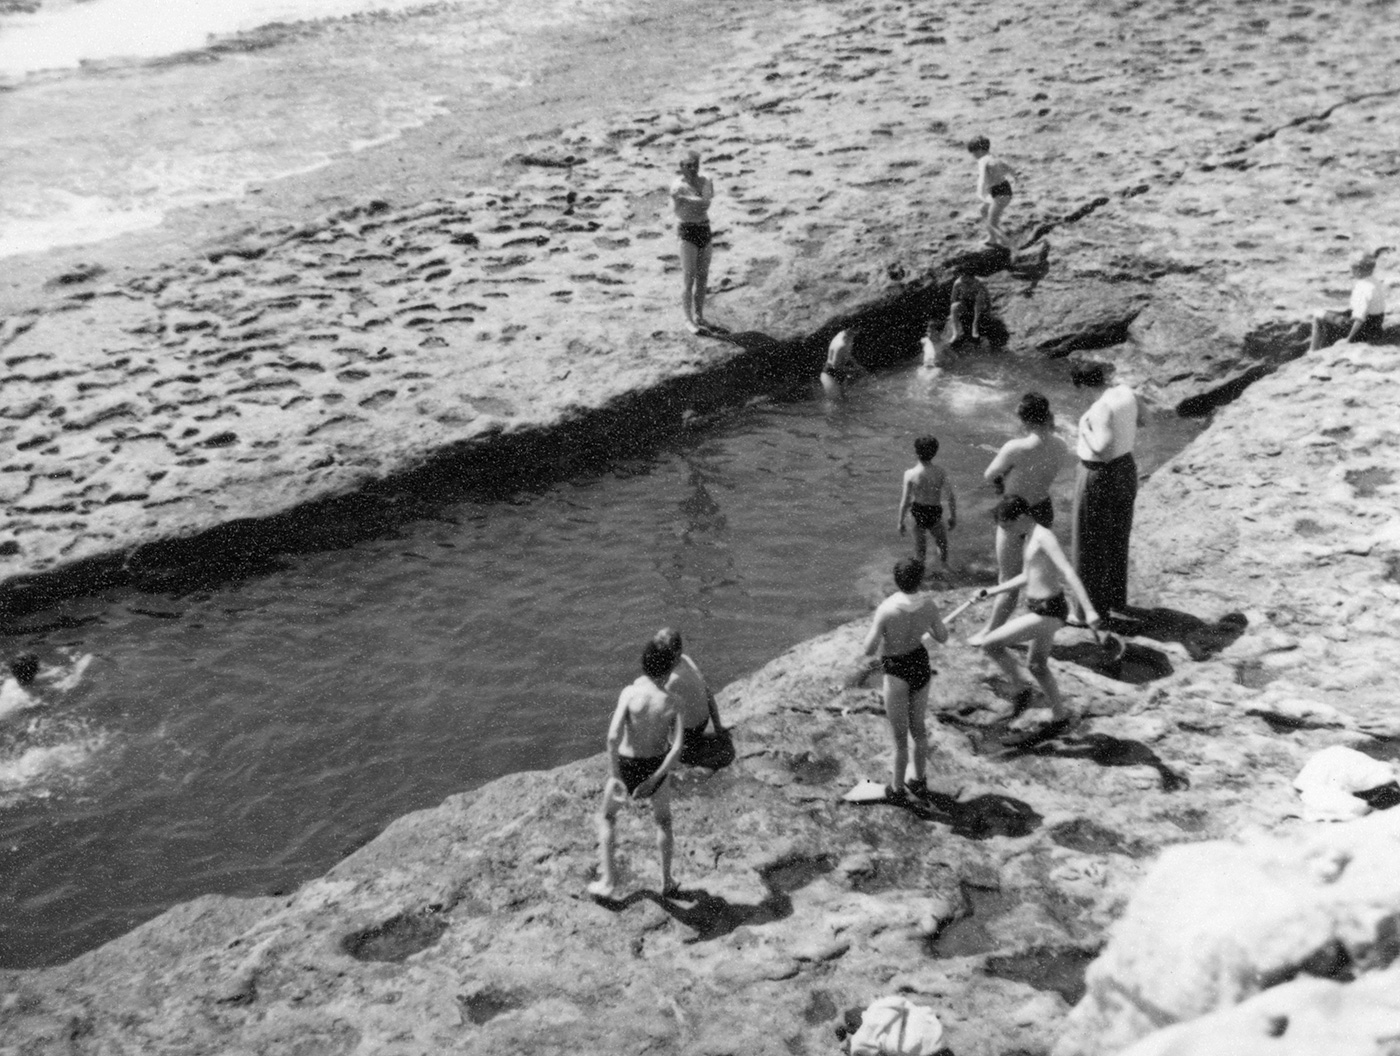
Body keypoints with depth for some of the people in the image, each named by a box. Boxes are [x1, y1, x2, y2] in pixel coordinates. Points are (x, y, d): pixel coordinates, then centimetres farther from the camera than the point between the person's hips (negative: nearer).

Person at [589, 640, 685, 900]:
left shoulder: (631, 693, -20)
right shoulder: (672, 704, -14)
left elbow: (613, 736, -30)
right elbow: (677, 747, -24)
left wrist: (614, 776, -23)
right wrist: (653, 781, -19)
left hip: (626, 767, -1)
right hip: (656, 768, 1)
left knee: (606, 816, 25)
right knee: (663, 820, 28)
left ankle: (607, 881, 20)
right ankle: (667, 882, 31)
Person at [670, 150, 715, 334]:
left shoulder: (706, 181, 4)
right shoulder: (678, 186, -13)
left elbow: (707, 202, -11)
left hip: (705, 230, 6)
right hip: (687, 232, -6)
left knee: (702, 277, 10)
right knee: (689, 279, -5)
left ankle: (699, 316, 21)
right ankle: (689, 320, 3)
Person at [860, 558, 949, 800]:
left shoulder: (886, 609, -27)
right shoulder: (928, 605, -13)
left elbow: (869, 650, -21)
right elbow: (942, 637, 3)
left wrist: (875, 627, -4)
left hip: (897, 673, -5)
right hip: (921, 665, 5)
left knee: (900, 736, 12)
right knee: (918, 726, 25)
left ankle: (897, 788, 29)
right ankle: (919, 780, 41)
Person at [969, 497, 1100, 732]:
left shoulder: (1043, 537, -19)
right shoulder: (1031, 537, 11)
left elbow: (1069, 573, -28)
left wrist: (1088, 609, -35)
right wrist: (992, 591, 25)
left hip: (1048, 612, -11)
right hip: (1039, 607, 11)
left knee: (990, 644, -11)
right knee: (1036, 666, 24)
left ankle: (1020, 687, 10)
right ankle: (1060, 716, 39)